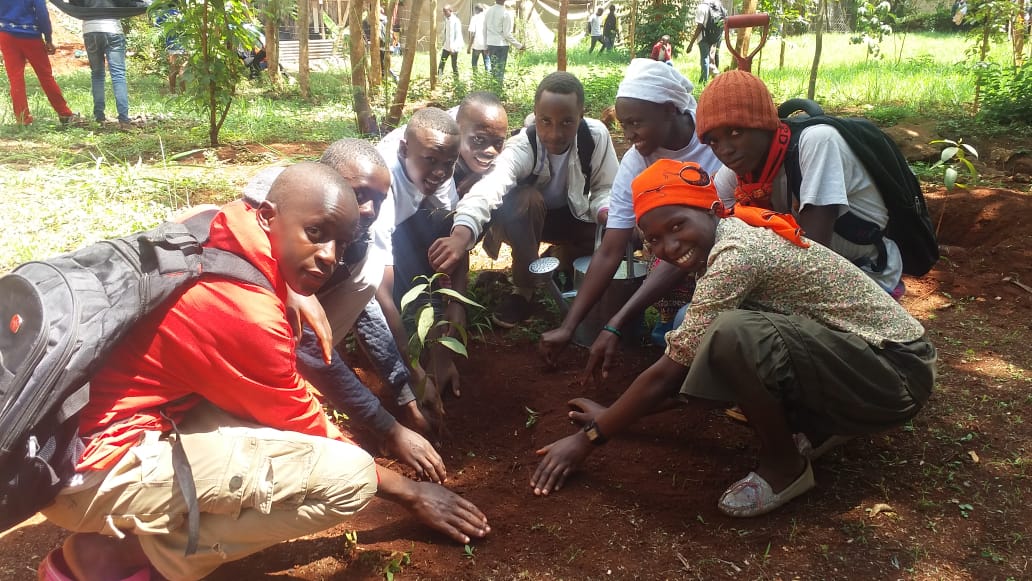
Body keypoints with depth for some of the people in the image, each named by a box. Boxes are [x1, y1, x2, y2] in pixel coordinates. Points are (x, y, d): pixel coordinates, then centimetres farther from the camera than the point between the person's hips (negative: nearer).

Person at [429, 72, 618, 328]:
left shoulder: (597, 135, -23)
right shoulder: (521, 148, -33)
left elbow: (605, 189, -10)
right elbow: (489, 186, -53)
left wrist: (607, 212, -35)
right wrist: (462, 233, -73)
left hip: (573, 215, 3)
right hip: (526, 218, -3)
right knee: (526, 199, -39)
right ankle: (523, 288, -18)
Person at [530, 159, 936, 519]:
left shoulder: (736, 253, -24)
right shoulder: (729, 240, 5)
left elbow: (667, 371, -20)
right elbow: (680, 367, 10)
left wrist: (590, 437, -11)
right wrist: (614, 416, 10)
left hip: (897, 370, -10)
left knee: (734, 334, -32)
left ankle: (785, 466, -7)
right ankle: (820, 426, 13)